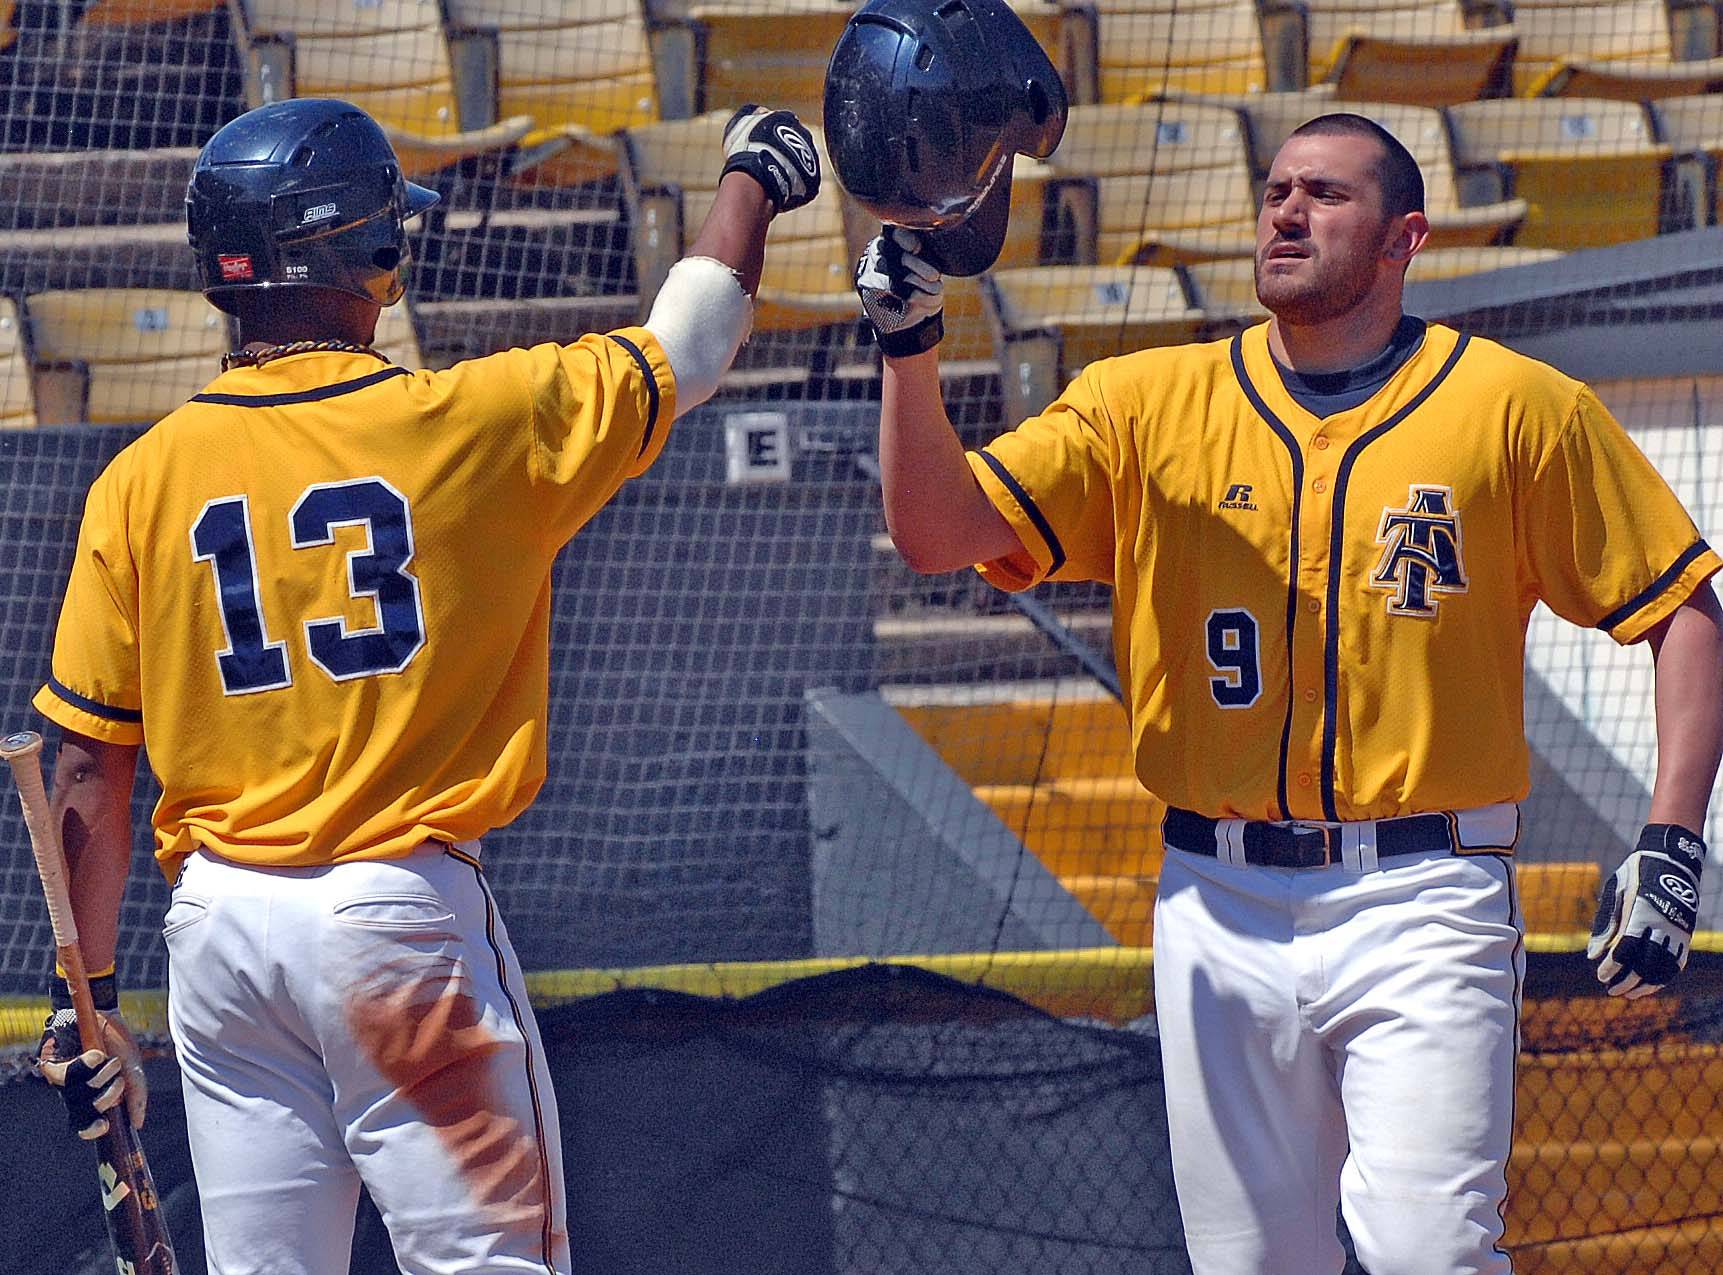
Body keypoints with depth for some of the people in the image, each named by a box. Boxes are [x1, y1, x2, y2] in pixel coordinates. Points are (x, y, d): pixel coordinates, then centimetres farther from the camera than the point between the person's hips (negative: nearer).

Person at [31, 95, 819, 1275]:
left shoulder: (143, 479, 0)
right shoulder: (478, 424, -6)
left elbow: (89, 777, 1)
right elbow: (689, 346, 9)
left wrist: (85, 999, 8)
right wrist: (753, 180, 28)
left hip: (220, 918, 3)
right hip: (402, 911, -3)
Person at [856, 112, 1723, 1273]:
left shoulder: (1515, 407, 2)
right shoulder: (1152, 404, 8)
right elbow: (940, 532, 0)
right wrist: (911, 351, -16)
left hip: (1424, 911, -3)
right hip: (1224, 909, 3)